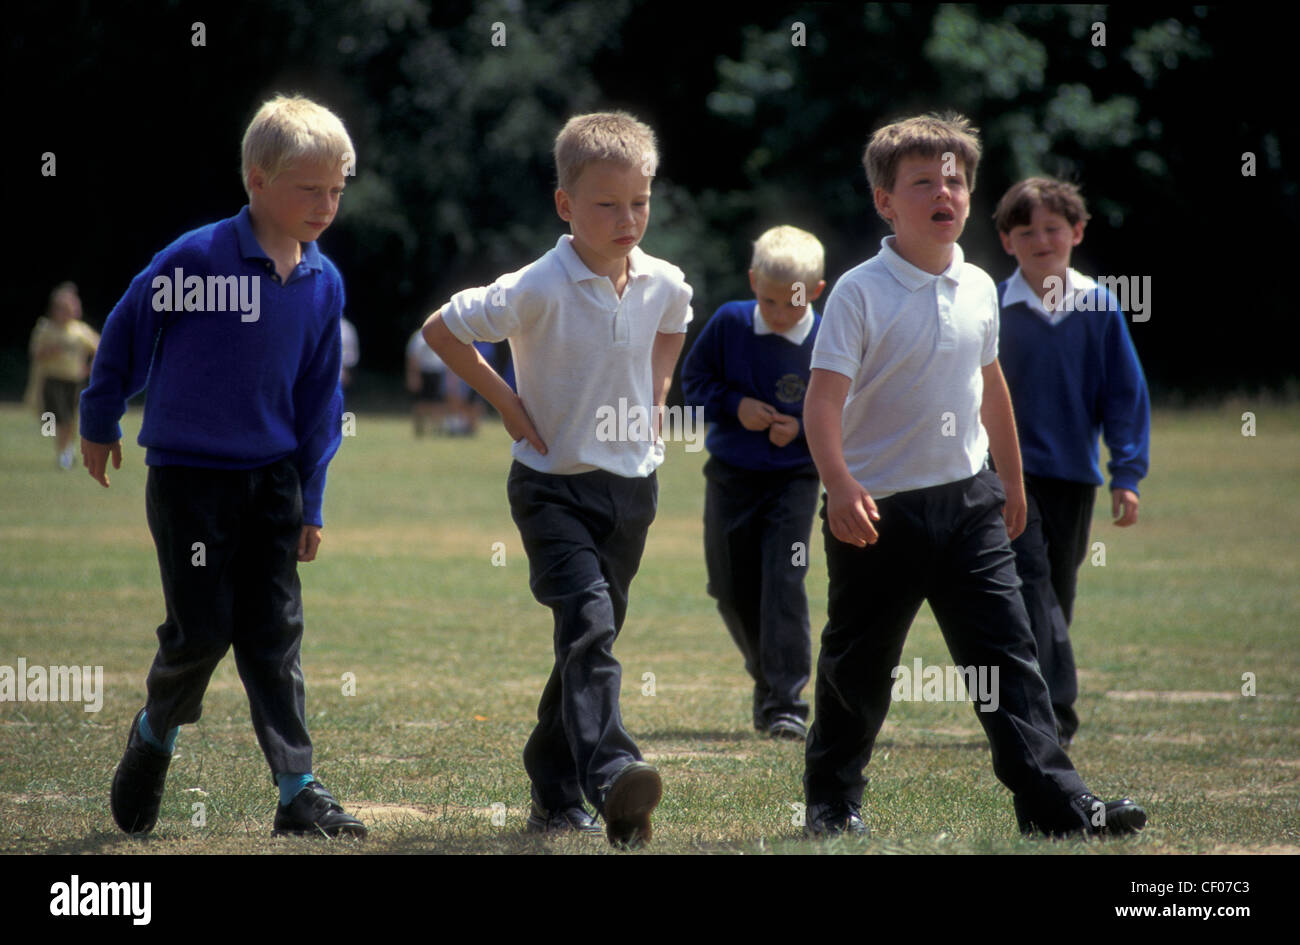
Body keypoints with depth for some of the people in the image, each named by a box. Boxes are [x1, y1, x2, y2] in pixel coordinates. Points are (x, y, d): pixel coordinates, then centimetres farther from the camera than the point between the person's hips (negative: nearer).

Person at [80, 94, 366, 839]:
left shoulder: (324, 282, 0)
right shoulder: (196, 259, -16)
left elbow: (319, 401, 9)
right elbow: (127, 332, -2)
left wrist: (310, 504, 11)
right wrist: (99, 424, 9)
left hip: (271, 480, 4)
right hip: (189, 477, -4)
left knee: (275, 635, 3)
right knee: (203, 631, -2)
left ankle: (300, 791, 3)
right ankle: (156, 735, 27)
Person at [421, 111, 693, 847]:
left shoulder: (663, 284, 0)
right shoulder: (538, 291, -18)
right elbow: (442, 330, -10)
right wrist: (509, 405, -8)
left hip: (632, 483, 6)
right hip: (554, 486, -6)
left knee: (593, 637, 14)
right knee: (588, 621, -25)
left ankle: (556, 792, 27)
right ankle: (612, 774, -39)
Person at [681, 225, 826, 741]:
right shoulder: (729, 323, -7)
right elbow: (694, 376, 3)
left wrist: (803, 429, -19)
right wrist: (734, 405, -13)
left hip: (794, 479, -3)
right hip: (731, 475, 3)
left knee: (783, 583, -14)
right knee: (732, 589, 9)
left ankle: (785, 704, -12)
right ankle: (768, 675, 33)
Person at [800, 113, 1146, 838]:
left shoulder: (978, 288, 6)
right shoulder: (861, 293, -12)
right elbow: (824, 398, -18)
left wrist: (1012, 481, 27)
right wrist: (841, 486, -32)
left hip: (969, 501, 4)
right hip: (880, 509, -4)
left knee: (1009, 654, -4)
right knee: (859, 668, 9)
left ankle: (1056, 802, -7)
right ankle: (832, 799, 27)